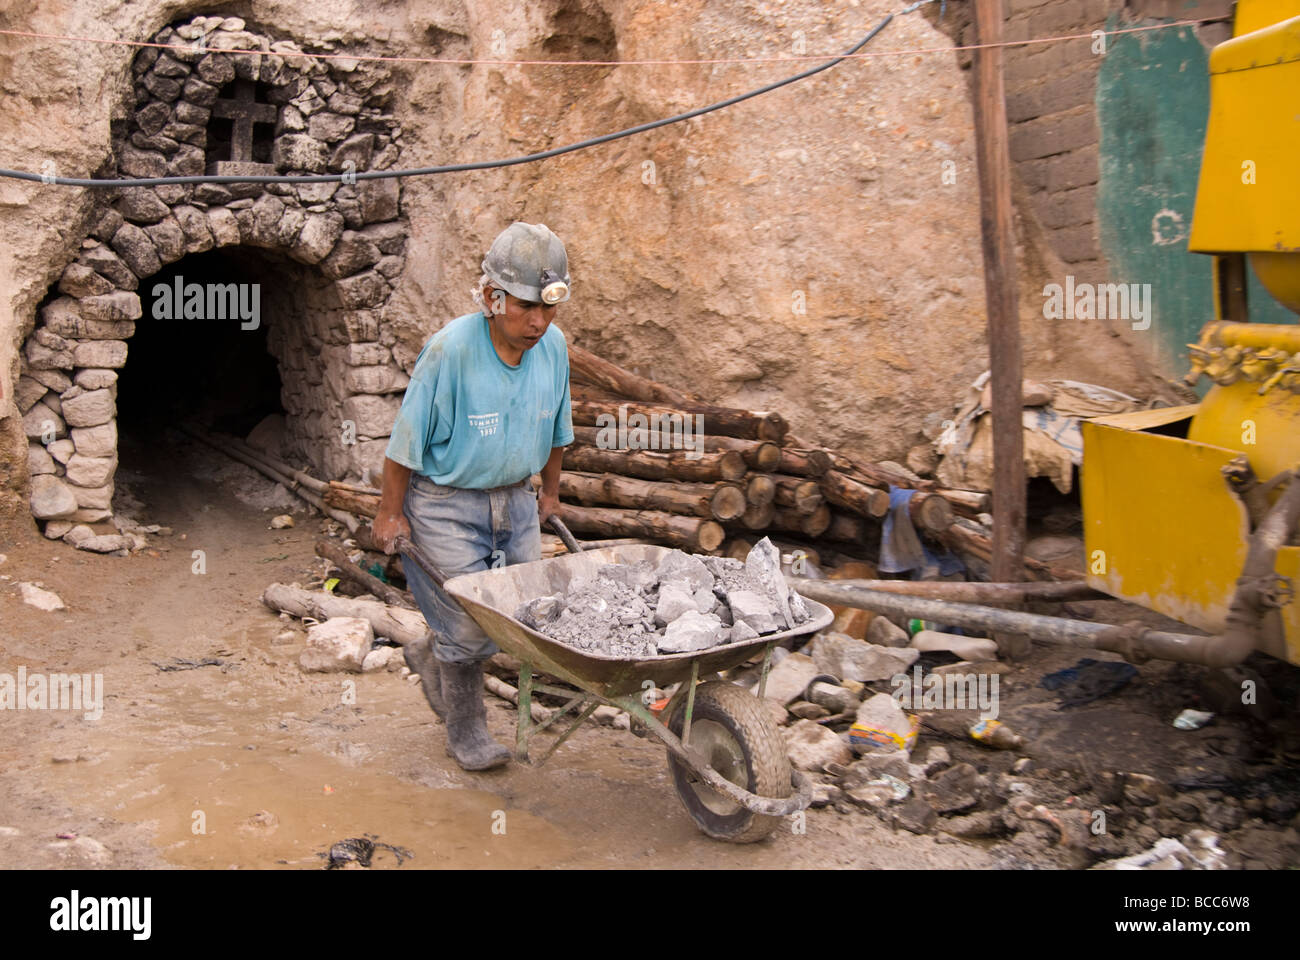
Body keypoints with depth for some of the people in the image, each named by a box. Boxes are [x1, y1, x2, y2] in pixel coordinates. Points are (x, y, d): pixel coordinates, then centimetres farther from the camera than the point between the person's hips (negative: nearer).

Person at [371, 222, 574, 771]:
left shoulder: (553, 346, -7)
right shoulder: (450, 350, -23)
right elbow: (407, 438, -15)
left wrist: (550, 492, 19)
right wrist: (391, 513, -9)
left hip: (513, 499, 6)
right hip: (446, 504, -6)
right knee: (470, 623, -4)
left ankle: (432, 655, 38)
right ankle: (466, 732, 21)